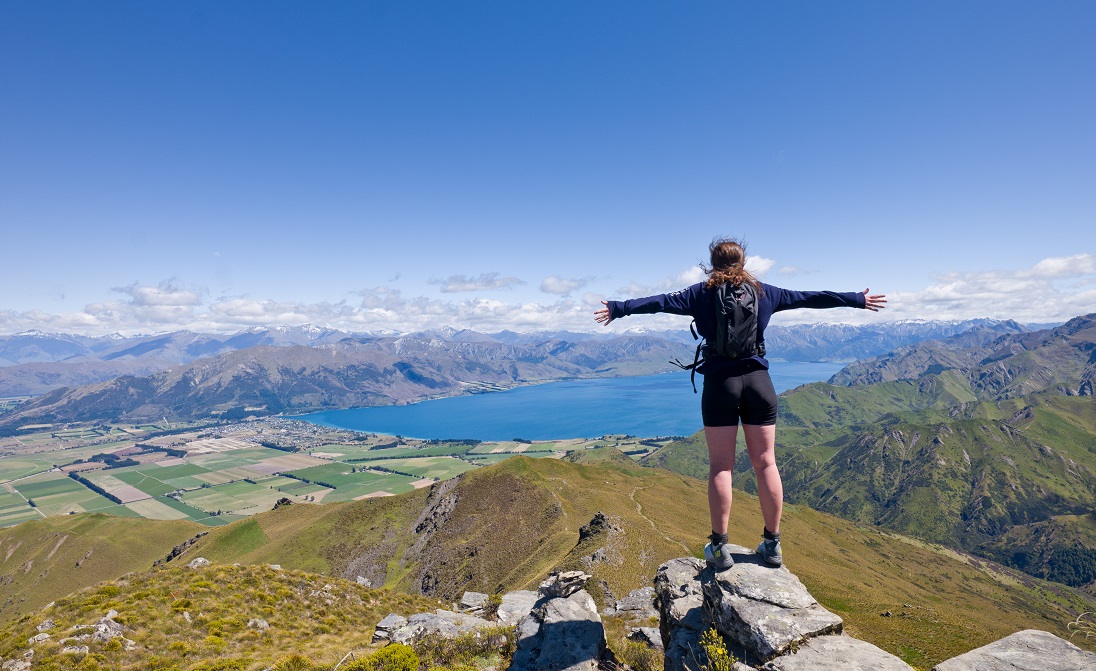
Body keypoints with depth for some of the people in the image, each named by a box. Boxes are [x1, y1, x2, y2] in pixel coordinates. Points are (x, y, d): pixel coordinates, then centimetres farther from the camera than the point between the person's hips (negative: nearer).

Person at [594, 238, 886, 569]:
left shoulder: (702, 292, 2)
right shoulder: (763, 291, 10)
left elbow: (662, 301, -8)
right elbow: (810, 298, 16)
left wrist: (619, 308, -8)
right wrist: (858, 300, 27)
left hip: (720, 382, -2)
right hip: (758, 380, 3)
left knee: (721, 466, 2)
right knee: (765, 463, 9)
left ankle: (719, 547, 8)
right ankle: (772, 544, 19)